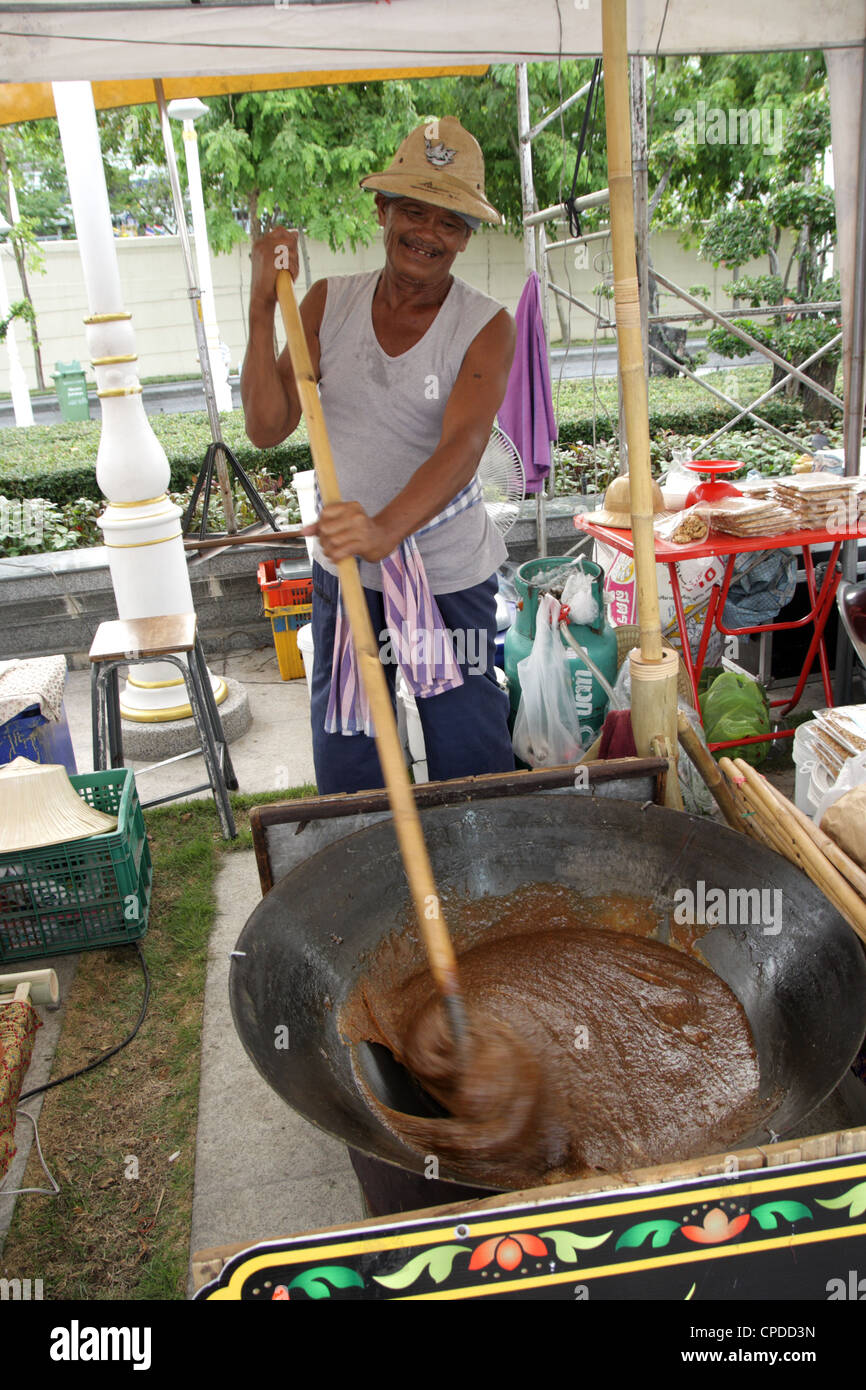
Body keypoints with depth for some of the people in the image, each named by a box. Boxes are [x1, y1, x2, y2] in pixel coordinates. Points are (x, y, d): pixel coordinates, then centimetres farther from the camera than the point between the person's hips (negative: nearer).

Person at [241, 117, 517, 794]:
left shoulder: (486, 326, -12)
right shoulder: (329, 302, -2)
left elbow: (462, 447, -29)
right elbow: (267, 427, -9)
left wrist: (386, 529, -46)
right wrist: (263, 307, -20)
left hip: (449, 573, -3)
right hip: (343, 569, 3)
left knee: (472, 763, 8)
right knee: (345, 768, 14)